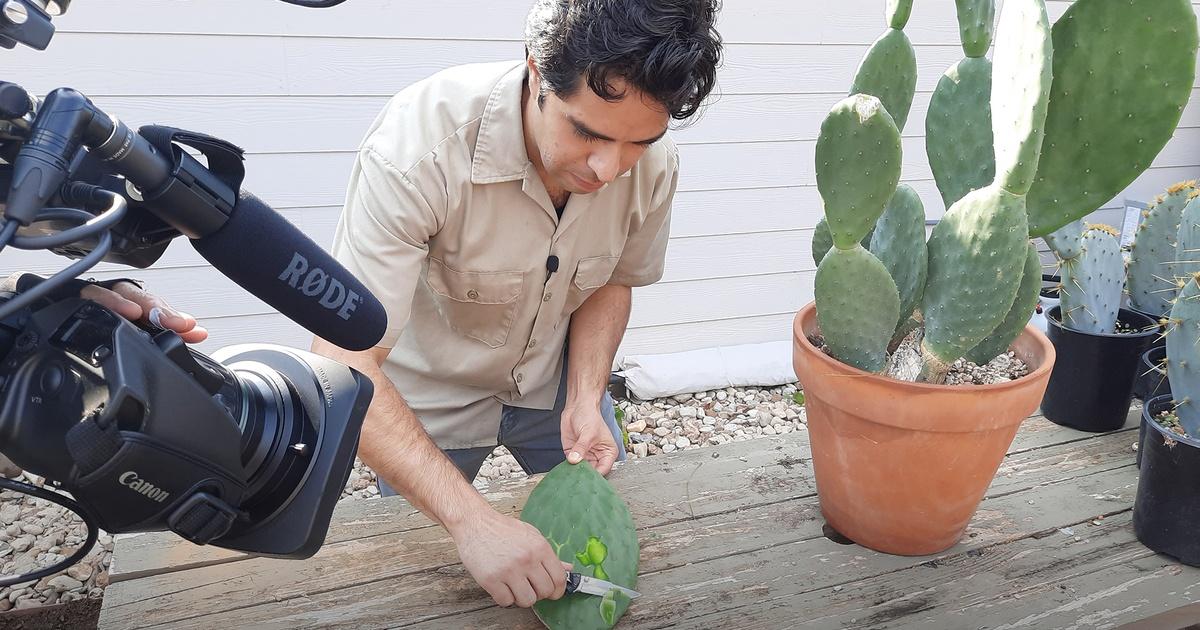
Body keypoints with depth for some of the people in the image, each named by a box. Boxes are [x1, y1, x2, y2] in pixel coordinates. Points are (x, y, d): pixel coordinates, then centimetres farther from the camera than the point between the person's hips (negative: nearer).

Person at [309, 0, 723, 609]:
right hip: (429, 393, -3)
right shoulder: (419, 144, -38)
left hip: (554, 376, 3)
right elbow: (342, 366, -41)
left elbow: (613, 280, -3)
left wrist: (585, 399, -18)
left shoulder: (653, 163, -24)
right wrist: (472, 519, -47)